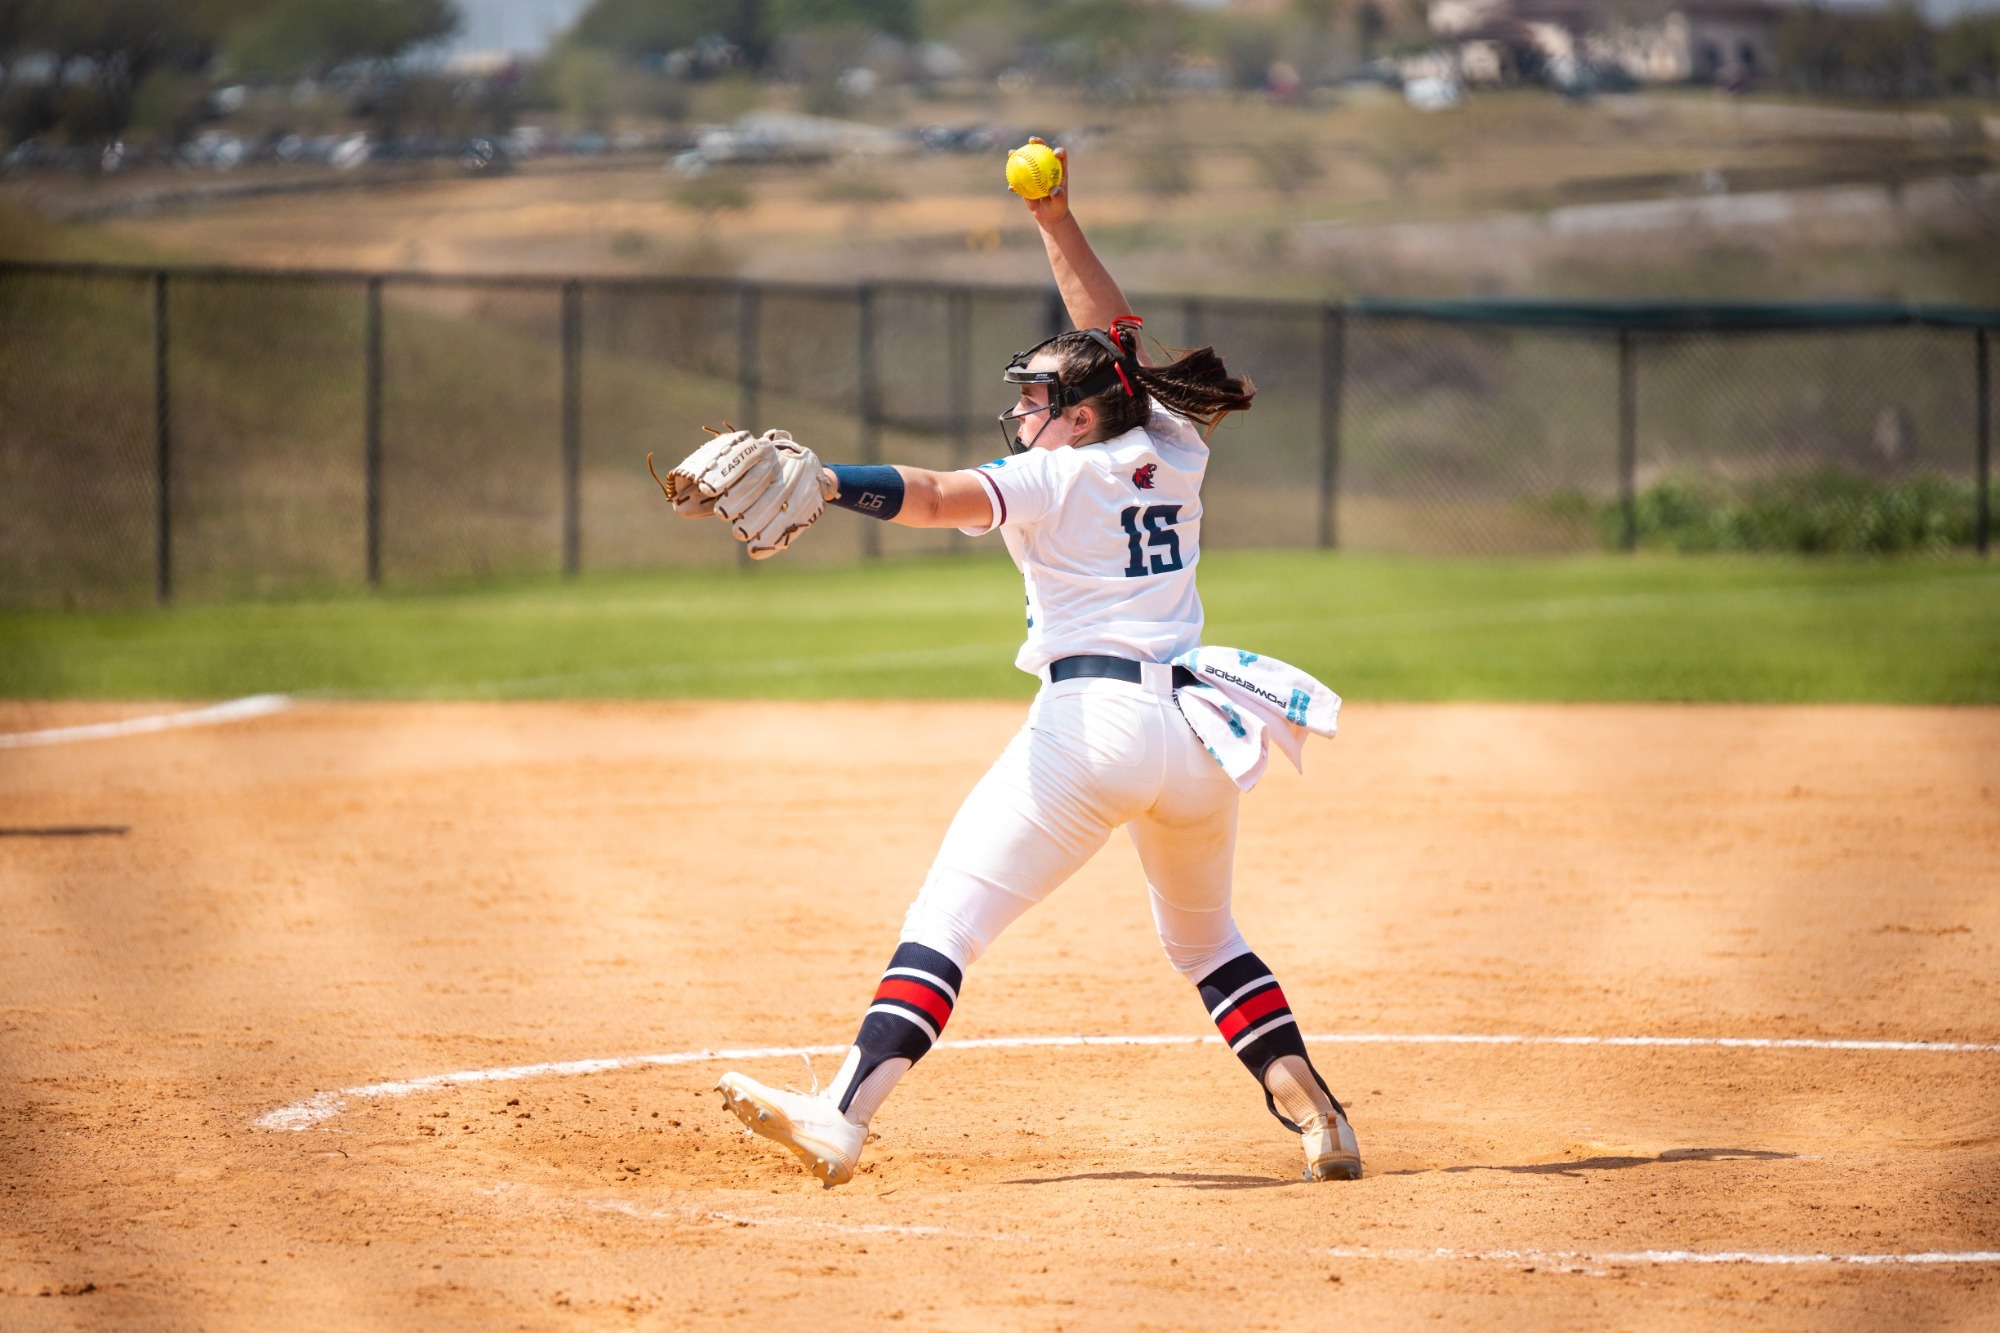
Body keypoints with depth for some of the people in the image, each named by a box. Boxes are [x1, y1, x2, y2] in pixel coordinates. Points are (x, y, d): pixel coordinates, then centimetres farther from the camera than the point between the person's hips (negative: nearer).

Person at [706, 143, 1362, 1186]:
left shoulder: (1056, 478, 0)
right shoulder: (1172, 456, 16)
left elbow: (938, 498, -17)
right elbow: (1115, 347, 29)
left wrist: (820, 481, -29)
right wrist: (1058, 224, 26)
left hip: (1092, 721, -7)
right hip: (1199, 733, 7)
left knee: (945, 920, -10)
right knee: (1204, 937, 28)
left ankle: (843, 1117, -23)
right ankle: (1318, 1121, 18)